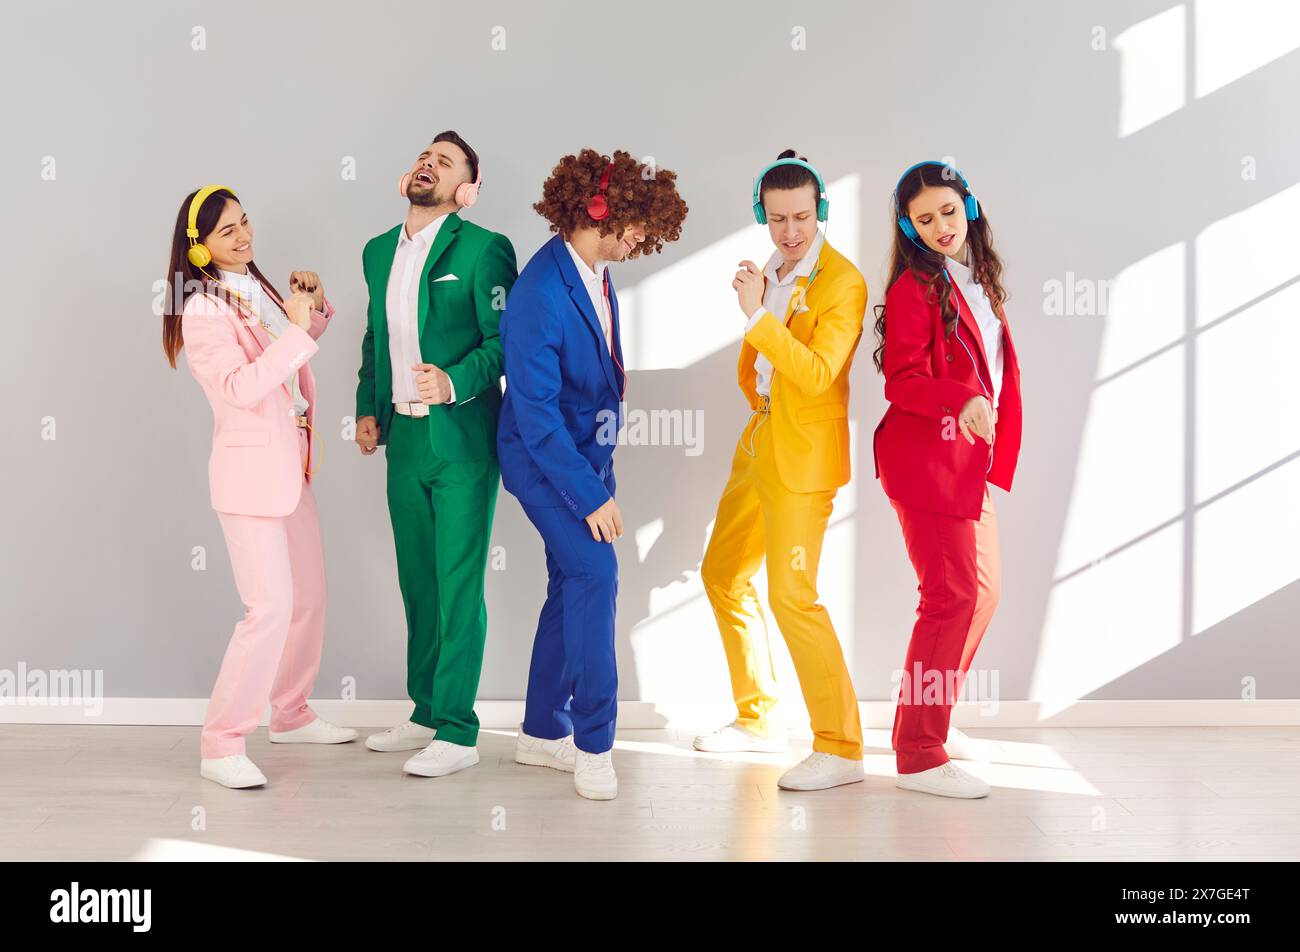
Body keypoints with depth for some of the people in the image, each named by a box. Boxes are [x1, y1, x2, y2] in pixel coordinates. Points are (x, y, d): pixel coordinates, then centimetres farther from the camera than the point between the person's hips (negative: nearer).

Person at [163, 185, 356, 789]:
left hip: (291, 466, 9)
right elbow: (241, 388, -24)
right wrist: (295, 328, -23)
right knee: (271, 606, -14)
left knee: (308, 596, 15)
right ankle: (220, 745, -5)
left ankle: (292, 716, 31)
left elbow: (296, 350, 25)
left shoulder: (257, 288, 10)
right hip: (249, 470, -9)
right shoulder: (203, 310, -14)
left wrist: (314, 304, 8)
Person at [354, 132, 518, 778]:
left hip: (462, 441, -7)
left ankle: (457, 732, 3)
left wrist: (455, 383, -24)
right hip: (403, 439, 7)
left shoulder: (482, 249, -7)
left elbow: (505, 339, -11)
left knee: (458, 586, -4)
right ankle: (425, 715, 26)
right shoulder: (379, 252, 14)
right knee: (416, 583, 14)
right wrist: (367, 407, 13)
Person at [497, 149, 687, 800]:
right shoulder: (540, 294, -24)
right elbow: (535, 411, -24)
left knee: (572, 586, 11)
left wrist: (599, 470, 18)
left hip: (587, 449, 8)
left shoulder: (597, 270, 2)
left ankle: (543, 732, 23)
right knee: (595, 573, -16)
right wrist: (590, 494, -22)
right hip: (544, 457, -8)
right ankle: (593, 742, -5)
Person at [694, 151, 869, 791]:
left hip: (803, 460, -9)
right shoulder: (769, 273, 12)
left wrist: (756, 314, -25)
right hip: (757, 448, 9)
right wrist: (761, 401, 11)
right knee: (722, 575, 16)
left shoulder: (843, 282, -13)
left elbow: (816, 374, -24)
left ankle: (839, 748, -6)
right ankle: (759, 718, 30)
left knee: (792, 595, -14)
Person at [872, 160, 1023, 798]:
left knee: (984, 589, 14)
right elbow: (900, 380, -17)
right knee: (951, 595, -10)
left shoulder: (978, 278, 15)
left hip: (971, 458, 9)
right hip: (925, 458, -9)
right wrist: (962, 403, -33)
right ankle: (918, 755, -3)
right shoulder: (915, 287, -10)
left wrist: (996, 447, 17)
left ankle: (931, 717, 29)